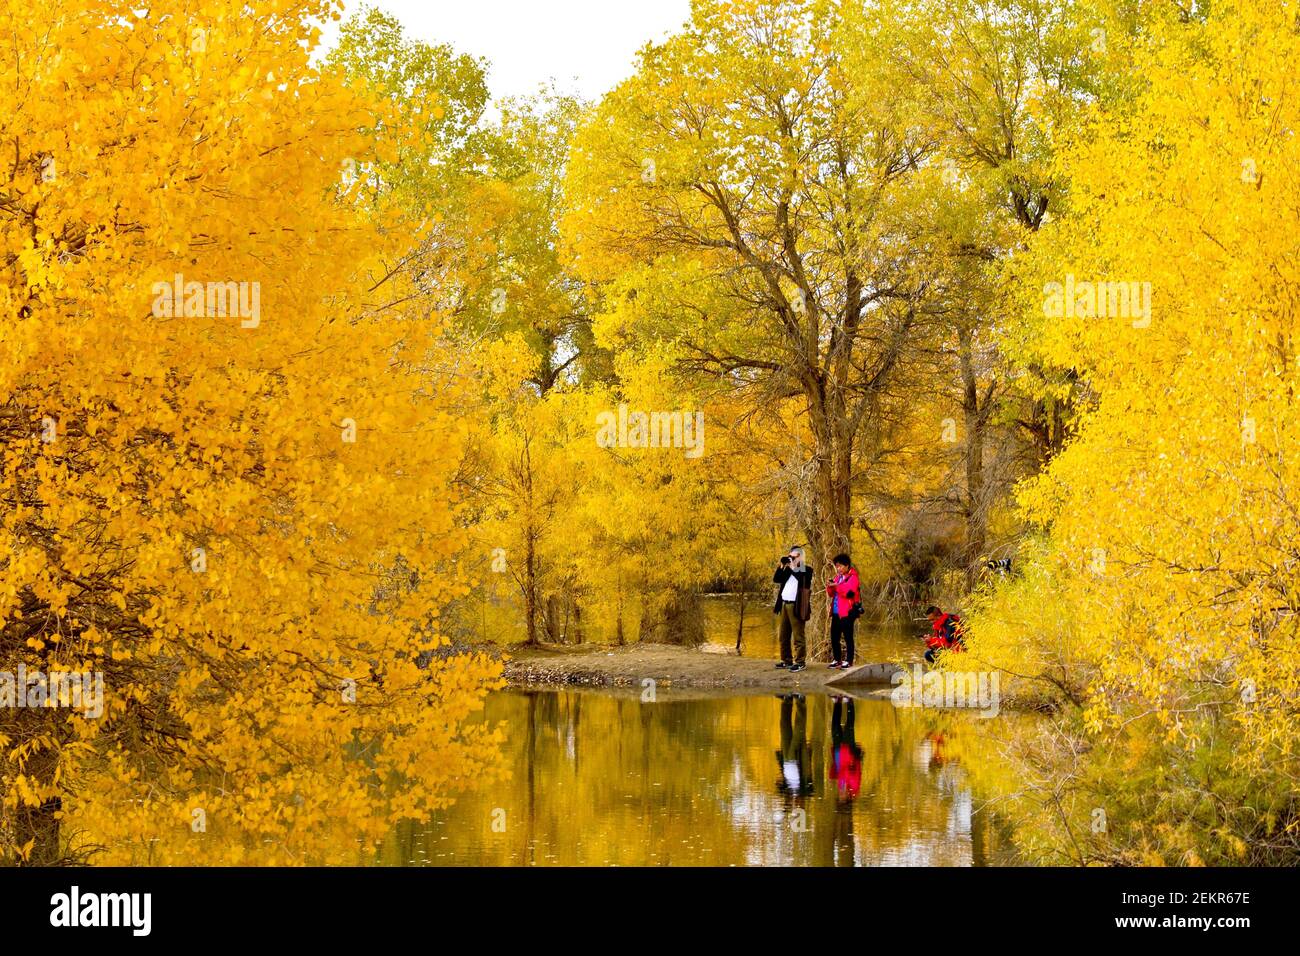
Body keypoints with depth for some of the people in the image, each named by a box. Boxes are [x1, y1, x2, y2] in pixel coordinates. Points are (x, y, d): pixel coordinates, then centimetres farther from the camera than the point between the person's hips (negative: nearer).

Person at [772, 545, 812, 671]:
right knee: (784, 635, 11)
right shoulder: (787, 569, 17)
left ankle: (799, 662, -5)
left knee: (798, 636, -6)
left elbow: (802, 580, -19)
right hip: (784, 604, 7)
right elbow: (776, 579, 11)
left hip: (796, 606, -7)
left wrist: (793, 567, -13)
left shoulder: (806, 570, -1)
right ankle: (786, 660, 19)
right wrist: (782, 566, 1)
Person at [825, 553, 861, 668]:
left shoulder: (852, 578, -7)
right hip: (836, 612, 8)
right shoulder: (838, 577, 16)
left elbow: (849, 591, -22)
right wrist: (830, 587, -2)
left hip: (847, 613, -8)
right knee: (834, 637, 10)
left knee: (848, 637, -2)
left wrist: (837, 586, -21)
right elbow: (831, 593, 19)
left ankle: (849, 661, 4)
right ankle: (837, 659, 20)